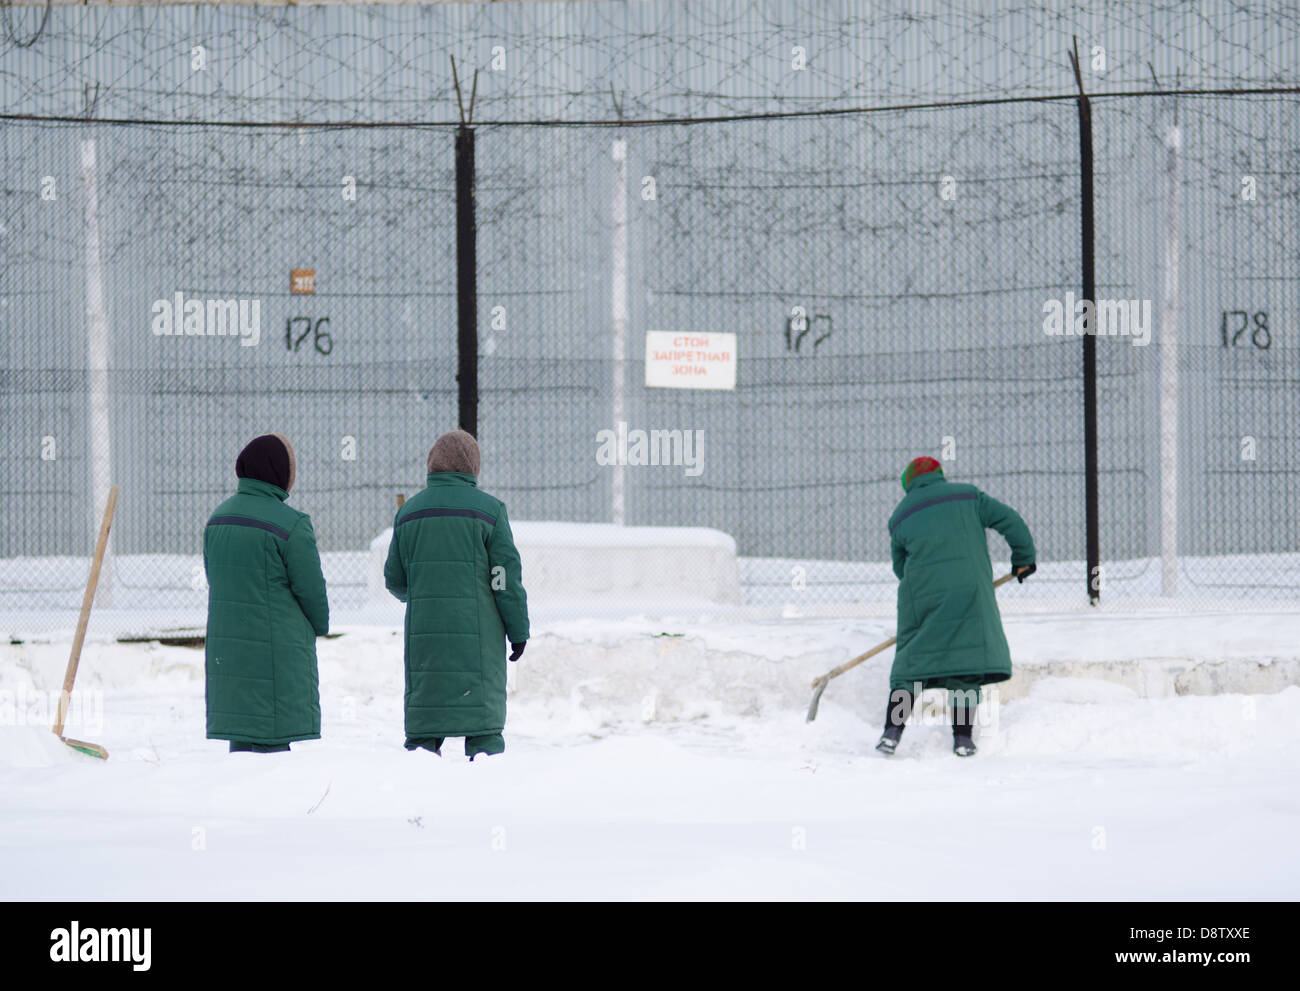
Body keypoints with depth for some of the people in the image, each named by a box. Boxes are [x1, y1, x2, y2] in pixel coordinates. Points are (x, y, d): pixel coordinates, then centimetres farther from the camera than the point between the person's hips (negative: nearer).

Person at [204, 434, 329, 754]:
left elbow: (215, 581, 14)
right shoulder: (291, 525, -14)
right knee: (273, 740, -4)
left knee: (241, 735, 12)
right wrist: (320, 625, 10)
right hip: (277, 652, -7)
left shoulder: (218, 518, 8)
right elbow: (310, 588, -10)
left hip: (226, 651, 7)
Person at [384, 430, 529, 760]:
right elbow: (507, 575, -5)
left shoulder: (408, 512, 9)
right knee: (483, 709, 0)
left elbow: (394, 580, 13)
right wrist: (519, 630, 1)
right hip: (477, 631, -3)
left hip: (423, 631, 3)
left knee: (423, 710, 7)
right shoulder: (488, 509, -2)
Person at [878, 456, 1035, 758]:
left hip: (921, 598, 1)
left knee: (911, 662, 10)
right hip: (969, 591, -1)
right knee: (966, 662, 4)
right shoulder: (966, 496, 10)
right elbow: (1009, 520, 8)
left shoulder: (900, 517, 14)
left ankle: (892, 731, -1)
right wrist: (1023, 557, 21)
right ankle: (963, 737, -1)